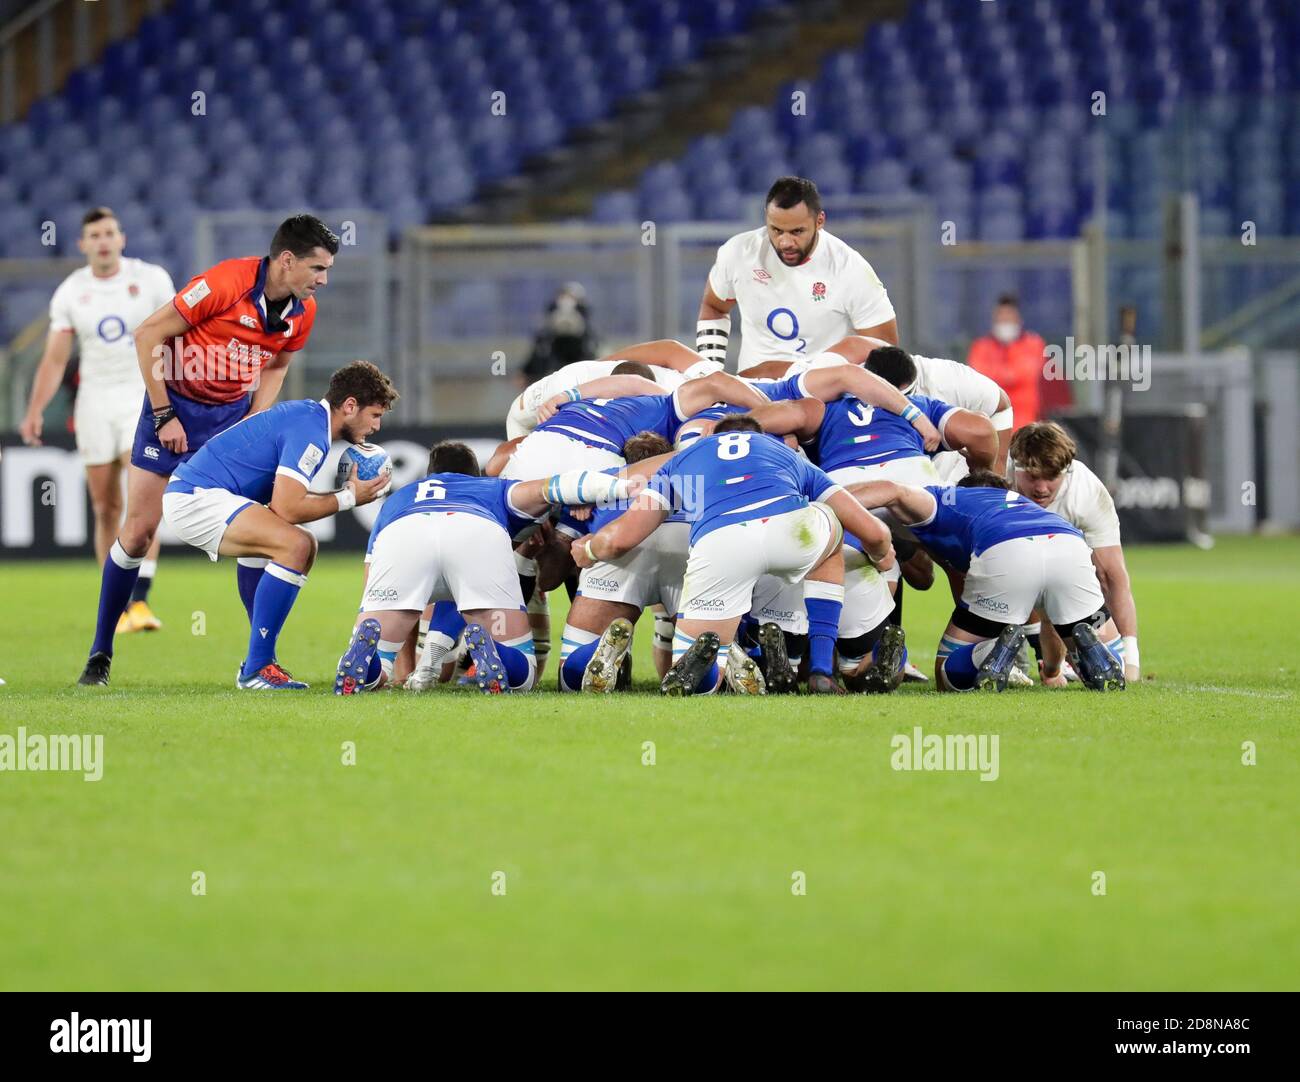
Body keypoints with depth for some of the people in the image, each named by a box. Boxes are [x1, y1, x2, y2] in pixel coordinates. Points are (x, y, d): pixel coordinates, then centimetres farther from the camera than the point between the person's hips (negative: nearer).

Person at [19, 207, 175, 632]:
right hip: (95, 402, 2)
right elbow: (55, 358, 5)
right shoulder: (70, 292, 4)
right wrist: (35, 412, -6)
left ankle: (140, 599, -20)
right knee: (106, 509, 2)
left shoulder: (151, 279, -1)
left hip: (144, 397, -2)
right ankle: (117, 608, 9)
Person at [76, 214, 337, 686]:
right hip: (175, 405, -4)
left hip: (233, 415, 4)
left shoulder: (302, 311, -6)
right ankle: (99, 654, 10)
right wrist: (163, 415, -16)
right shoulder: (225, 283, -25)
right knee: (138, 531, -4)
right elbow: (148, 334, -18)